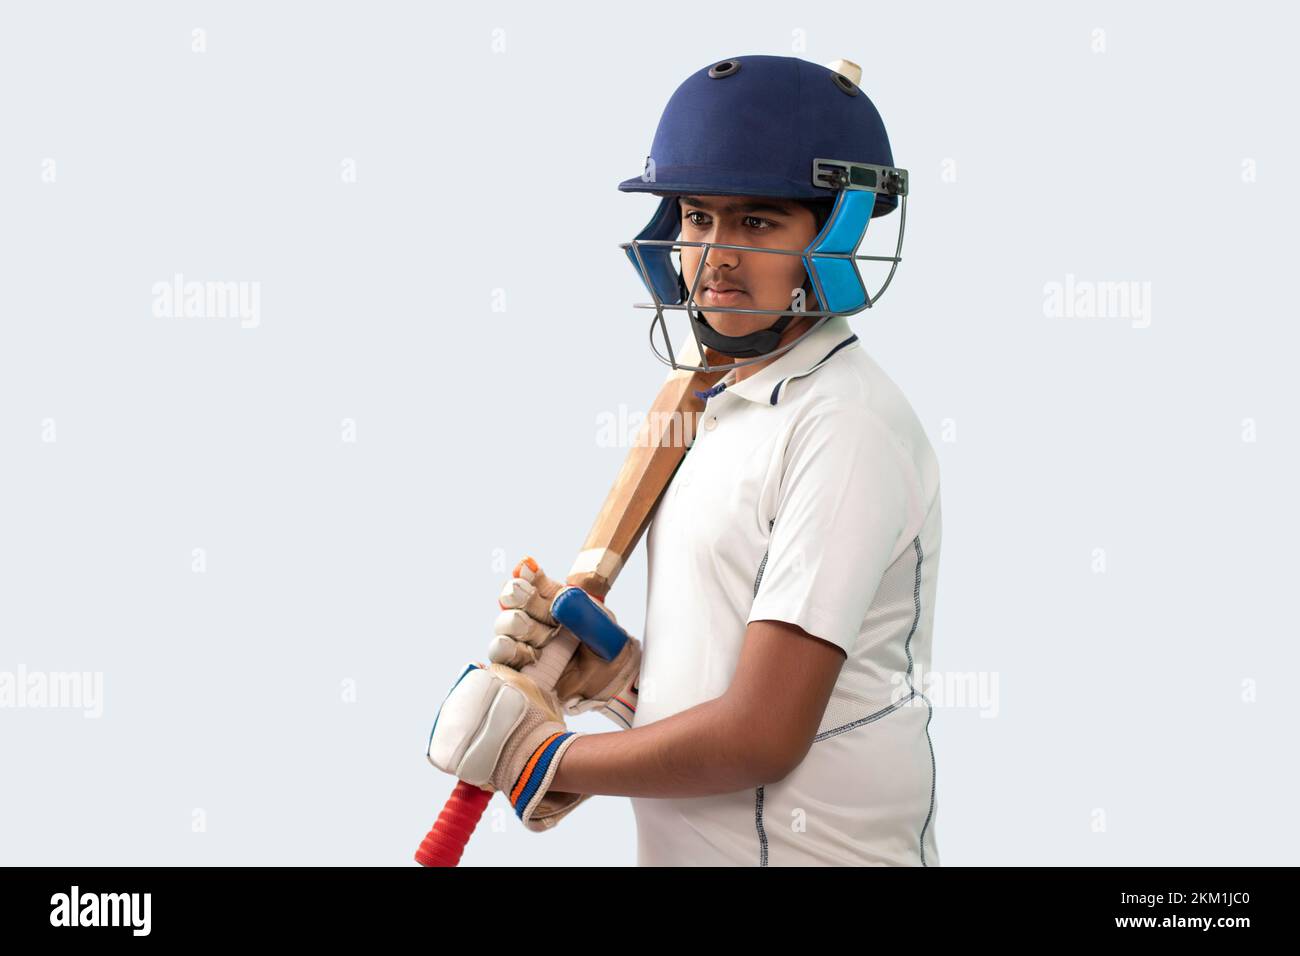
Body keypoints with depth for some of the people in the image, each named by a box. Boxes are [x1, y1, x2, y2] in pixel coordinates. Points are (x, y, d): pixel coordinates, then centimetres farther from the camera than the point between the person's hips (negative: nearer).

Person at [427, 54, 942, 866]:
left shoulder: (849, 427, -19)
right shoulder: (735, 406, 9)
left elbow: (761, 735, -22)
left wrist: (538, 756, -12)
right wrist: (604, 668, -4)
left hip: (811, 847, -7)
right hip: (690, 845, 7)